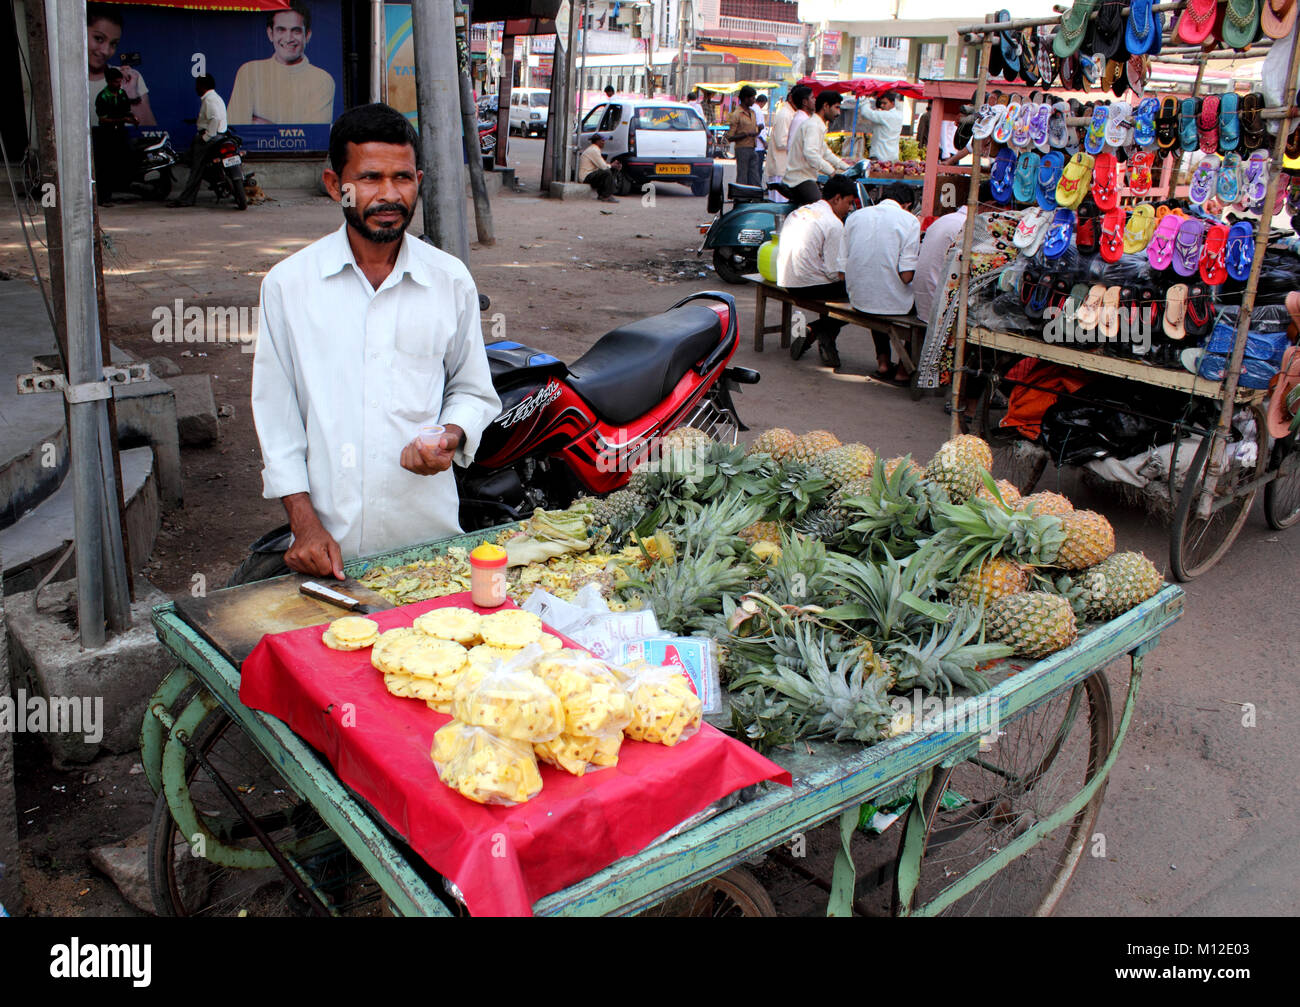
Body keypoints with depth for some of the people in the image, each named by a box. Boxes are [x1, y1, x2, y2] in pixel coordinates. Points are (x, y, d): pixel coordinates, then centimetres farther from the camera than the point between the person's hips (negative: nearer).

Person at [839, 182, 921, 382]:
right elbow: (906, 276, -13)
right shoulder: (909, 220, -7)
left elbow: (842, 270, 5)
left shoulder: (855, 216, 5)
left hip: (857, 298, 5)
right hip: (893, 302, -4)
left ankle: (883, 360, 38)